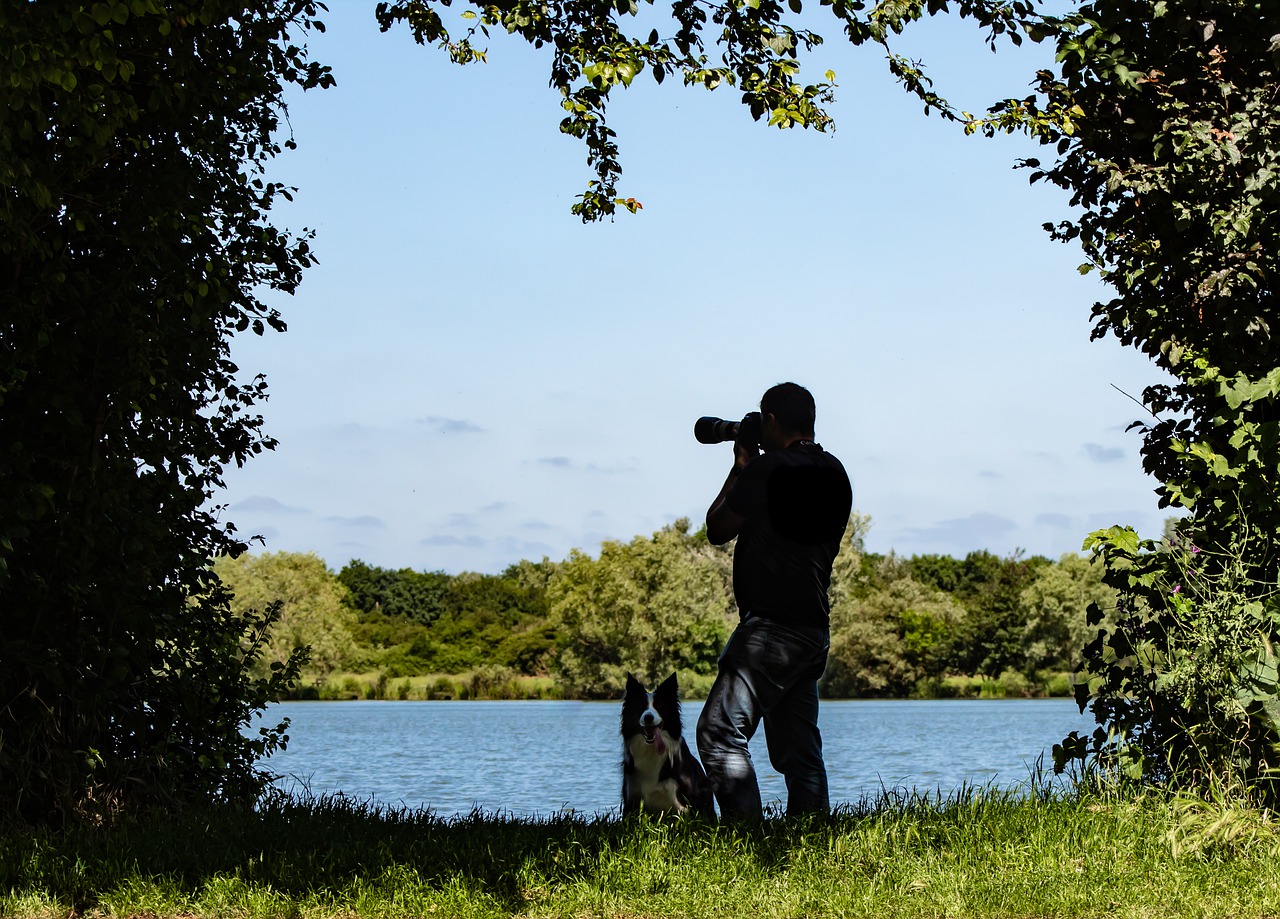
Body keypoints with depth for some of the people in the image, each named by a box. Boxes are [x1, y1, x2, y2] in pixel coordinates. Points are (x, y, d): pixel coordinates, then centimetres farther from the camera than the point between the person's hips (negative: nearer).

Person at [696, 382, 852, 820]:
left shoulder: (769, 469, -12)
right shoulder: (833, 472, 14)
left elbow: (717, 530, 0)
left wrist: (740, 468, 11)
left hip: (771, 628, -9)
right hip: (813, 631, 9)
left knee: (720, 733, -11)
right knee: (800, 750, 12)